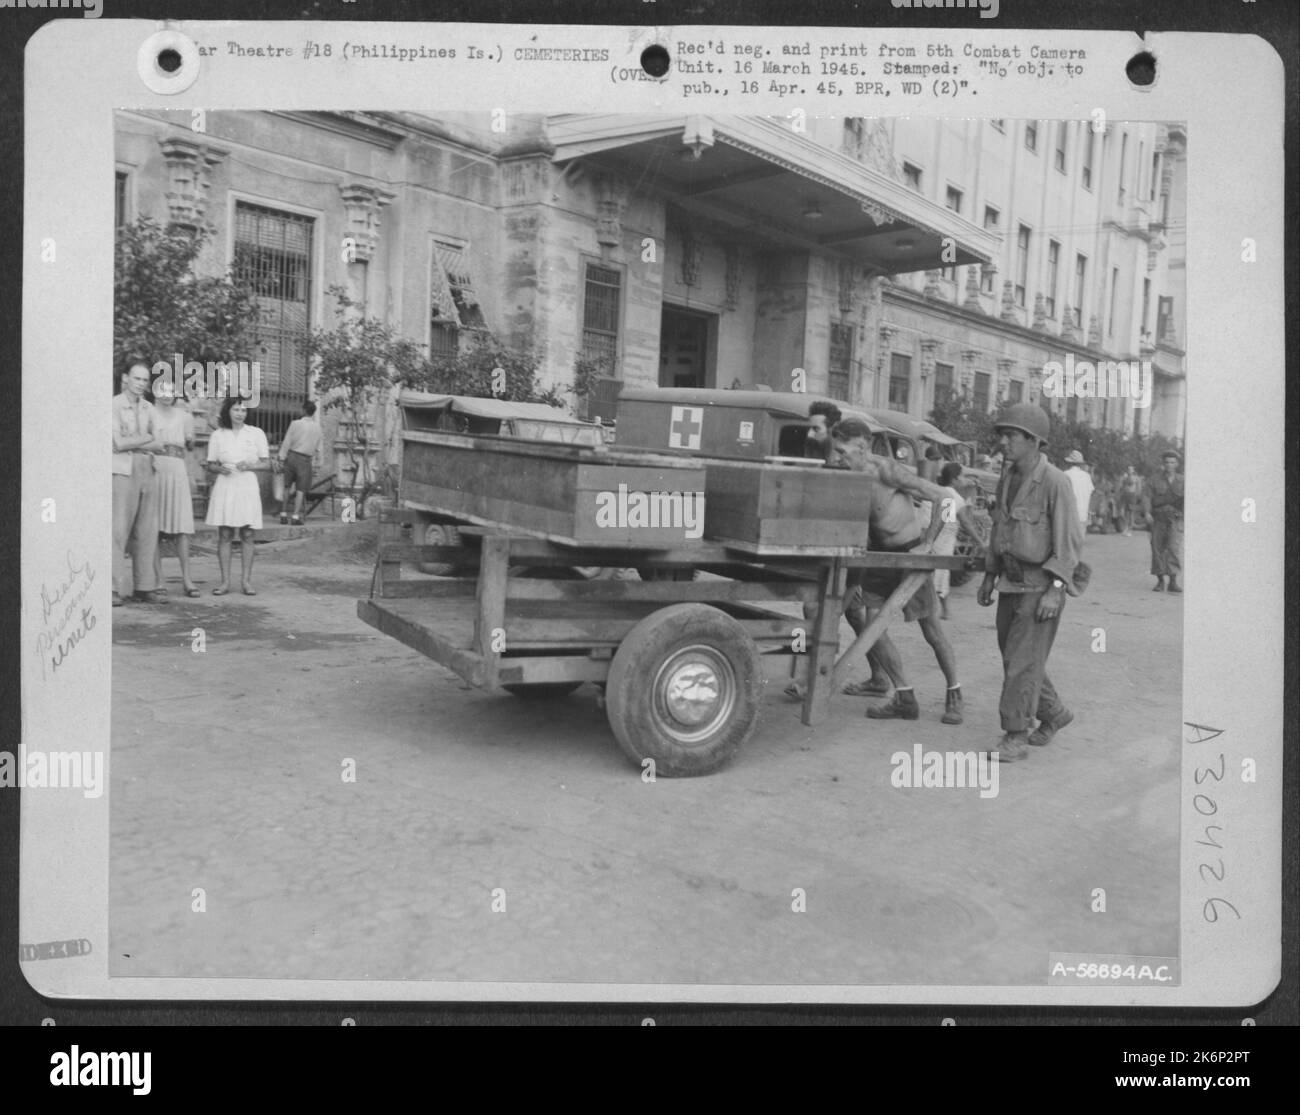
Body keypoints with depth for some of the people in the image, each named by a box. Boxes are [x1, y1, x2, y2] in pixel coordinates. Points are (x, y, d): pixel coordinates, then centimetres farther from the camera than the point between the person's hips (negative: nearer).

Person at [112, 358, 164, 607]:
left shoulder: (148, 408, 16)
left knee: (147, 532, 5)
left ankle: (145, 586, 10)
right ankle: (114, 589, -5)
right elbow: (119, 443, -10)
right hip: (122, 472, -6)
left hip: (148, 472, 6)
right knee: (118, 530, -7)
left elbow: (155, 445, 11)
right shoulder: (113, 405, -1)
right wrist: (147, 438, -1)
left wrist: (133, 442, -6)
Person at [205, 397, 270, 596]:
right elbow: (210, 465, 12)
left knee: (247, 535, -1)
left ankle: (247, 581, 2)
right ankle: (225, 581, 2)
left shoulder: (256, 434, 6)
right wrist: (219, 468, -9)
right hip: (224, 487, 0)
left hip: (247, 486, 0)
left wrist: (249, 466, -11)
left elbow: (267, 464, 6)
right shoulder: (217, 435, 8)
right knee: (225, 534, -1)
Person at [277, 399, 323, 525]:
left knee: (286, 487, 11)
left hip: (292, 456, -1)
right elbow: (317, 446, 8)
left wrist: (282, 459, 1)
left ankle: (283, 515, 11)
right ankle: (296, 516, -4)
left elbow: (287, 442, -4)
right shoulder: (317, 426, 2)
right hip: (306, 460, 1)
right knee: (300, 490, 3)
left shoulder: (295, 423, -6)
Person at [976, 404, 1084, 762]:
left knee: (1023, 659, -8)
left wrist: (1055, 590, -21)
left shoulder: (1055, 483, -15)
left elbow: (1069, 540, -16)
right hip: (1011, 582, 8)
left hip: (1042, 586, -8)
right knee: (1013, 656, 14)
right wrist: (989, 577, 16)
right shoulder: (1006, 479, 8)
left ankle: (1015, 738, 0)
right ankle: (1054, 713, 34)